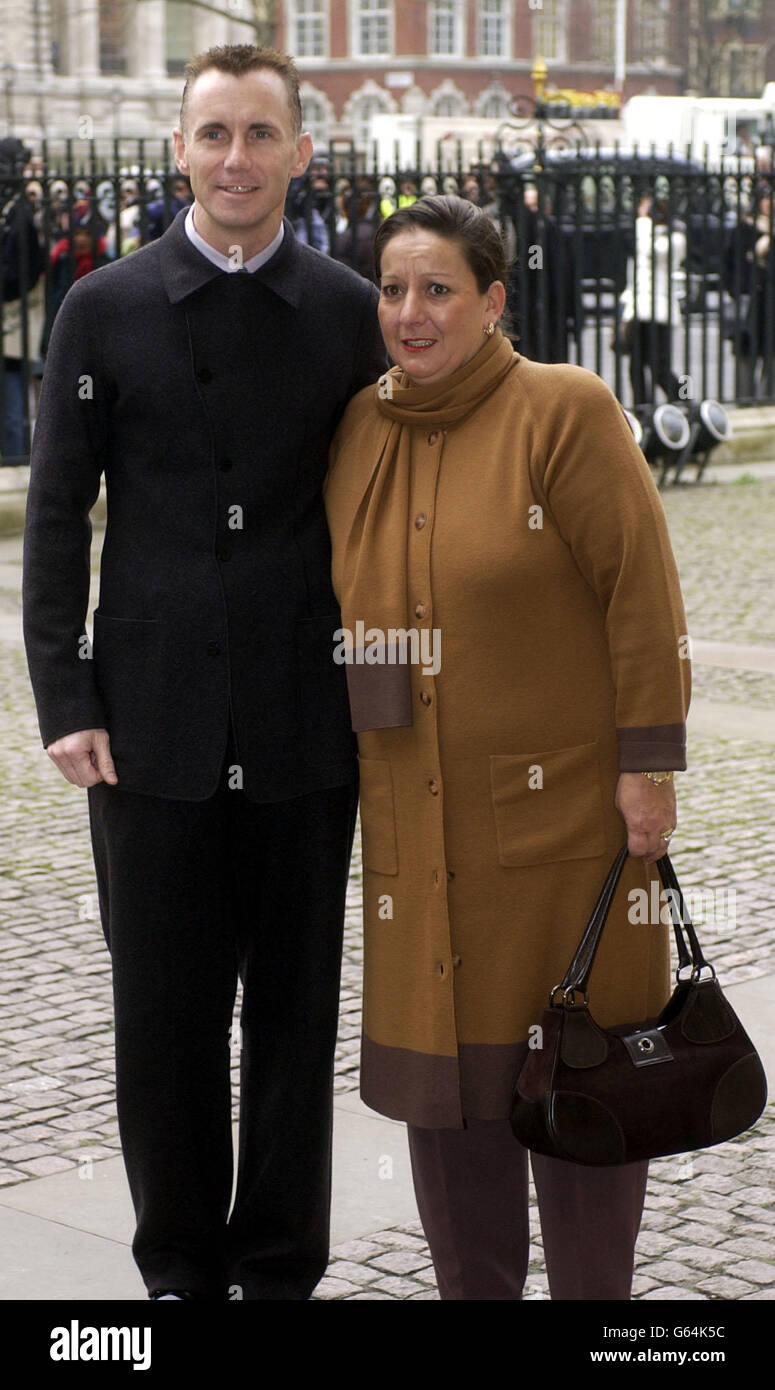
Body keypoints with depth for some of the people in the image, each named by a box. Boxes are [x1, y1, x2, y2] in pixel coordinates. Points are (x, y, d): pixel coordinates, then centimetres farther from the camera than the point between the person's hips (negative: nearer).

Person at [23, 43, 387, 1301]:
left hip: (304, 727, 1)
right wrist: (65, 703, -4)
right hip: (153, 723, 0)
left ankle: (281, 1267, 20)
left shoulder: (351, 316, 5)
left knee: (297, 1011, 8)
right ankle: (182, 1268, 21)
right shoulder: (104, 311, 3)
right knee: (164, 1011, 6)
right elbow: (55, 518, 3)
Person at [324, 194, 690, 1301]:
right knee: (445, 1054, 9)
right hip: (419, 817, 5)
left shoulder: (565, 411, -9)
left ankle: (595, 1297, 20)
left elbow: (641, 592, -10)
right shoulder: (358, 431, 7)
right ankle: (474, 1288, 24)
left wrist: (649, 765, -13)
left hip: (565, 806, -5)